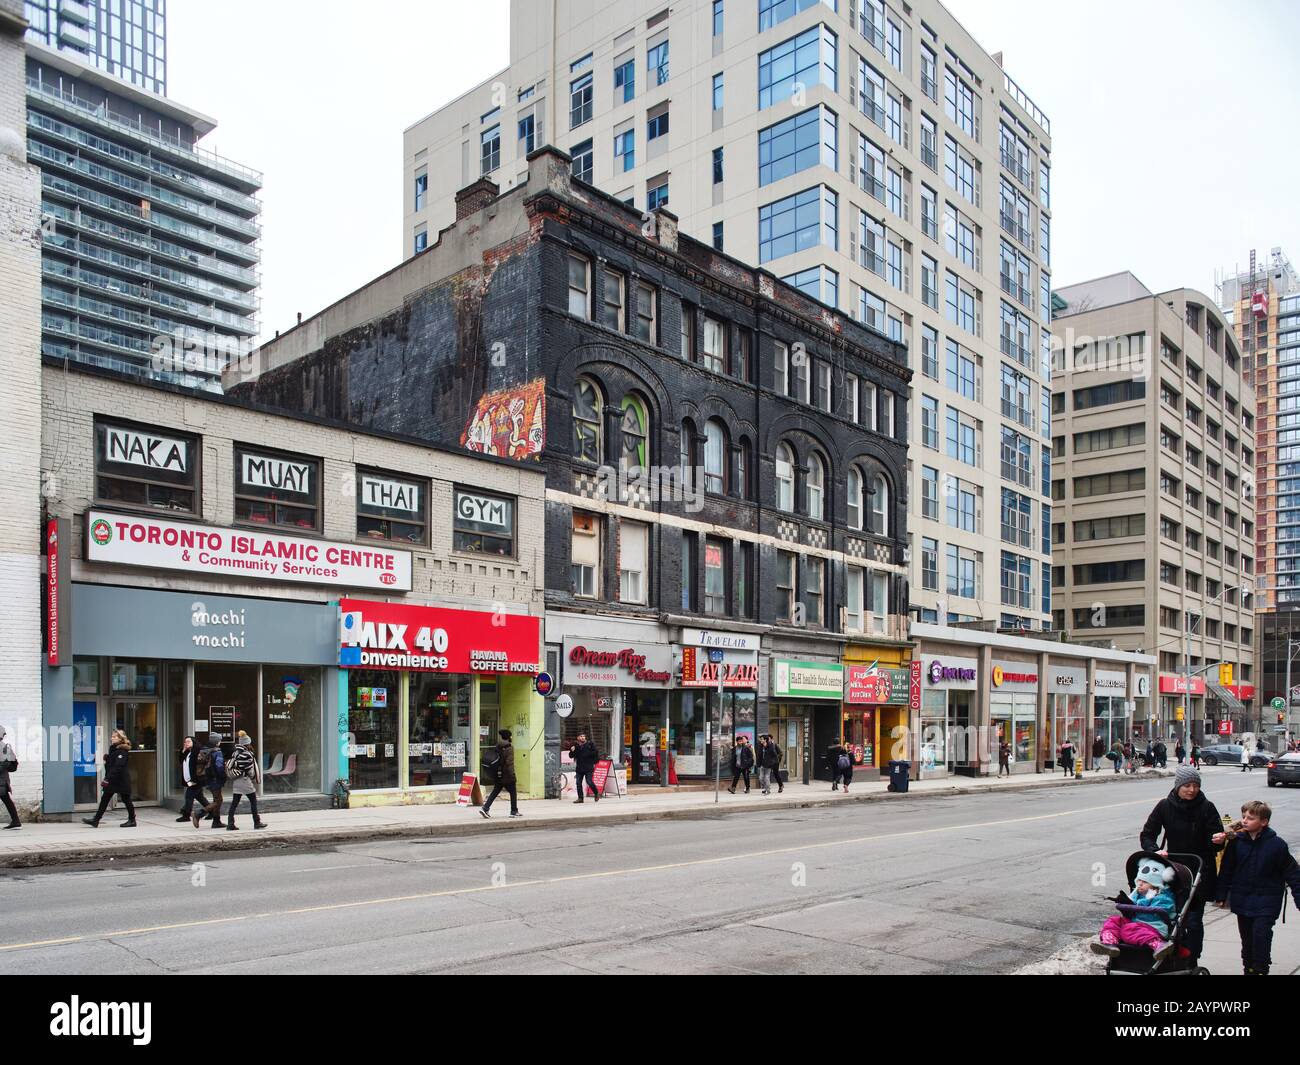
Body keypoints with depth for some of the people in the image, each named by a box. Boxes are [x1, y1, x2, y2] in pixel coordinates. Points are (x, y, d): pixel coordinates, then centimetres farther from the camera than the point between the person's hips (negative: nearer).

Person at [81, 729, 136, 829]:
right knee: (104, 799, 6)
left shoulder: (122, 751, -17)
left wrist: (107, 779, -26)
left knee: (125, 799, 1)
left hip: (121, 780, -9)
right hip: (112, 780, 9)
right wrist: (106, 758, 3)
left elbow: (118, 767, -24)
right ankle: (95, 820, 9)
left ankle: (132, 820, 11)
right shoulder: (113, 748, 13)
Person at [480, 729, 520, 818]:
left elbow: (496, 761, 15)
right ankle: (514, 811, 12)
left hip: (499, 775, 7)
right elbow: (509, 763, -20)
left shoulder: (498, 747, 9)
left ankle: (485, 808, -1)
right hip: (507, 775, -7)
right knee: (513, 793, 6)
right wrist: (512, 775, -17)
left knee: (495, 792, 9)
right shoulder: (509, 748, -14)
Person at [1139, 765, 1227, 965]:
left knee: (1193, 921, -3)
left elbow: (1217, 841, -7)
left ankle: (1191, 964, 8)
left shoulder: (1206, 808, -7)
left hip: (1200, 874, -2)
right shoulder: (1165, 806, -2)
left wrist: (1219, 840, -30)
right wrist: (1154, 850, -16)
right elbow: (1146, 835, 2)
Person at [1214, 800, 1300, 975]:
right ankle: (1249, 969, 28)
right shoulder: (1237, 841, -4)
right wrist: (1221, 895, 7)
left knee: (1261, 935, -12)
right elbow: (1227, 870, 4)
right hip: (1242, 900, 3)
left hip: (1266, 901, -3)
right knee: (1247, 939, 13)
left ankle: (1260, 969, 4)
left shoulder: (1277, 844, -12)